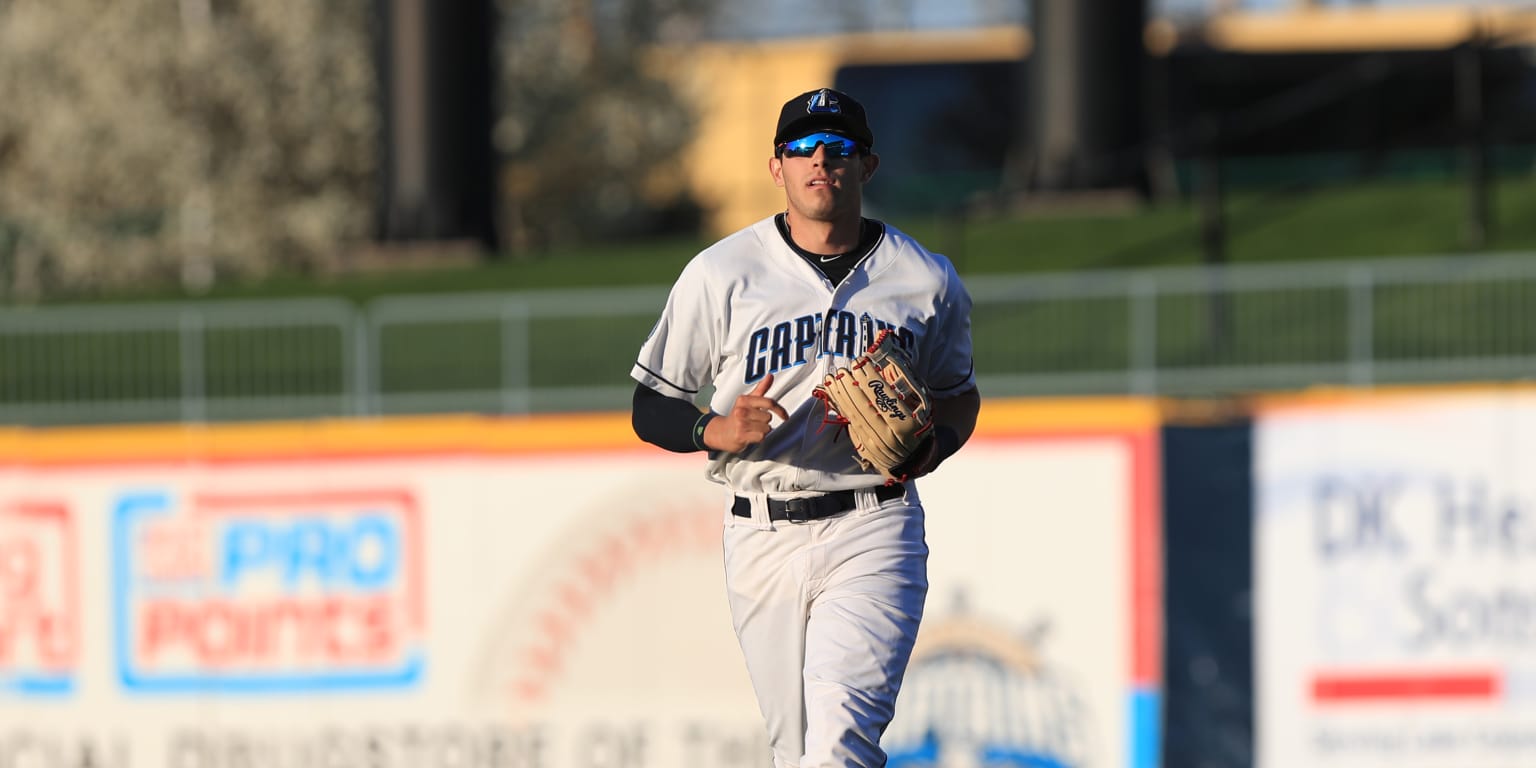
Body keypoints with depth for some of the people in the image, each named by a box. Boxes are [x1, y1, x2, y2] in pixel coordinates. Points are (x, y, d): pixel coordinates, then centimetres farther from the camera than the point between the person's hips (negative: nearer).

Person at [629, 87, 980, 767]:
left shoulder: (927, 281, 6)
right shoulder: (719, 274, 2)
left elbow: (958, 395, 21)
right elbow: (650, 409, 6)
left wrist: (934, 444, -3)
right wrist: (719, 431, -16)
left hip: (873, 532, -1)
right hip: (762, 539, 2)